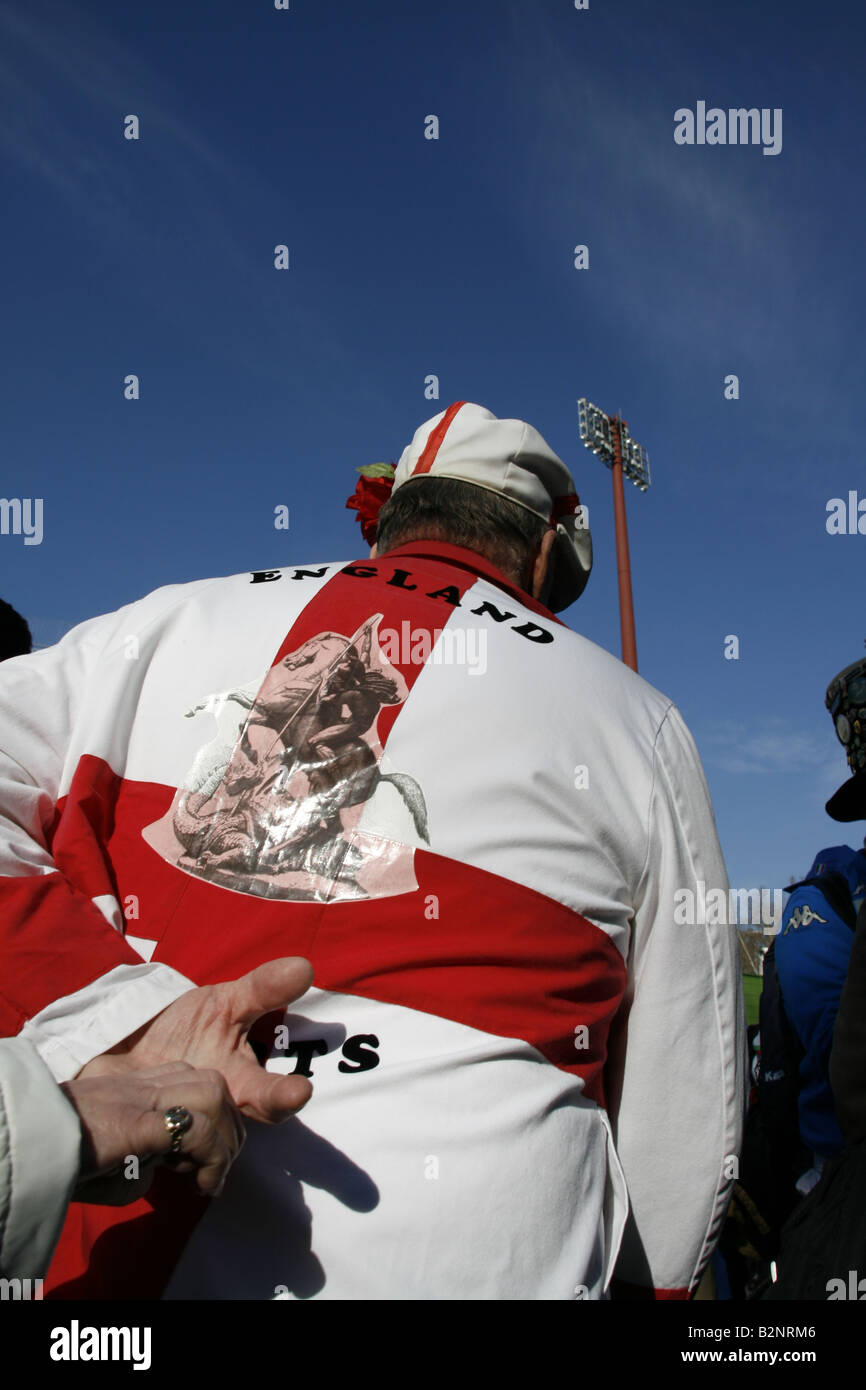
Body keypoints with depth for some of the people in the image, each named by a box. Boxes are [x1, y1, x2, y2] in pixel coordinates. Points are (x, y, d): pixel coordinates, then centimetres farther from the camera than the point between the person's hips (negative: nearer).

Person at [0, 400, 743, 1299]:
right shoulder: (632, 722, 4)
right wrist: (654, 1282, 22)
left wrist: (111, 1012, -17)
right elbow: (685, 1096, 8)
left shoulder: (161, 627, 6)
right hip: (459, 1259, -1)